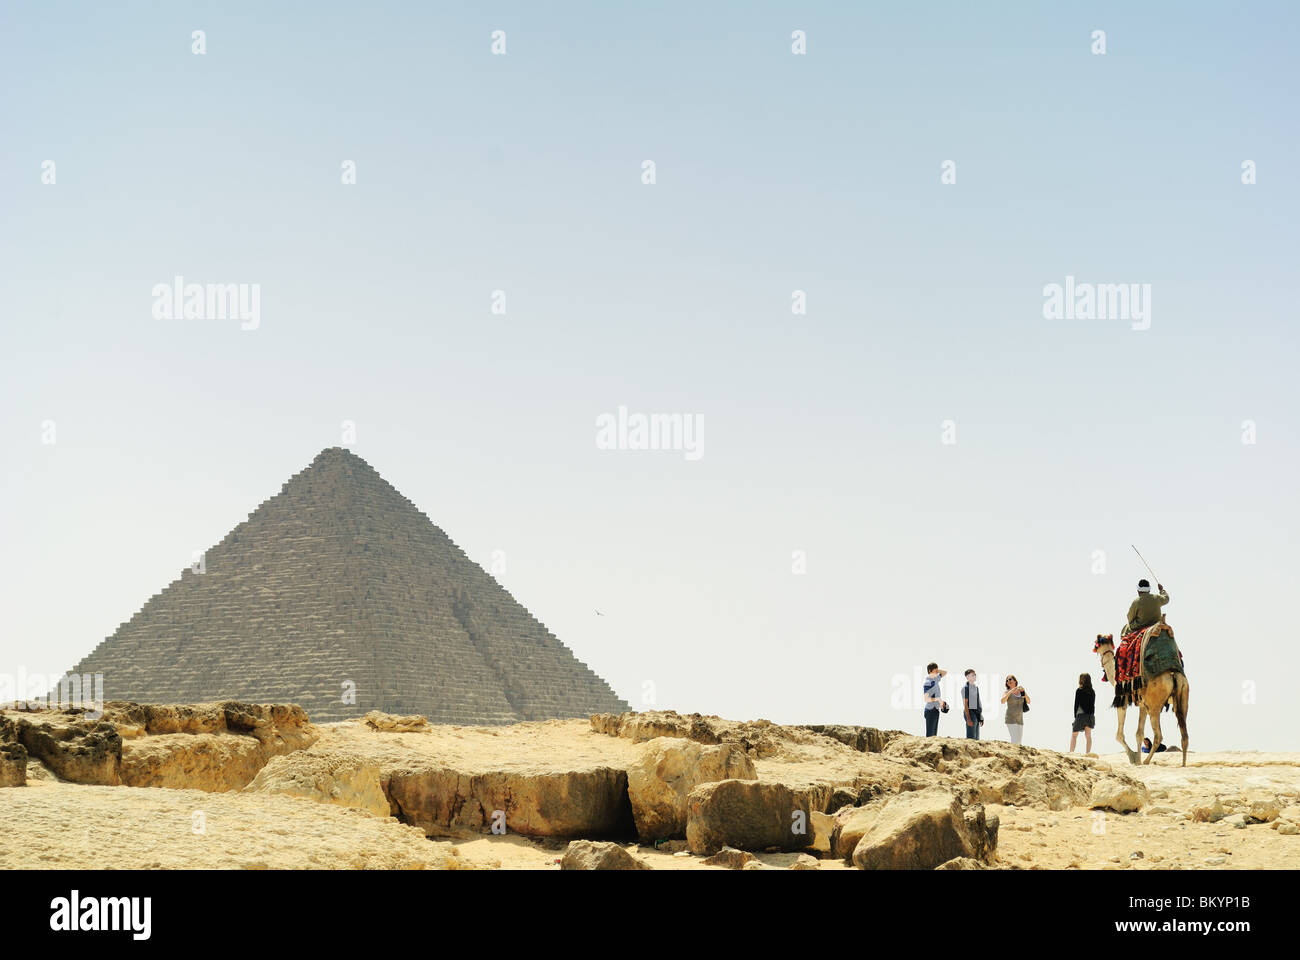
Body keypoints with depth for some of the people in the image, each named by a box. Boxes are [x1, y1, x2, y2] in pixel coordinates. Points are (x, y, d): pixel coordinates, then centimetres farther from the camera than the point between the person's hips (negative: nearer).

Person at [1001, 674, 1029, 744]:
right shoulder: (1007, 692, -4)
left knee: (1019, 741, 4)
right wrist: (1011, 691, -32)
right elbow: (1002, 701, -24)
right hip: (1011, 719, -6)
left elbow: (1028, 701, 3)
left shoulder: (1021, 691, 11)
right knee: (1015, 739, -19)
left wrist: (1024, 692, -13)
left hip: (1020, 719, 6)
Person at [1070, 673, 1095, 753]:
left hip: (1080, 715, -4)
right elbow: (1093, 705, 7)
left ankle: (1071, 752, -4)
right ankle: (1087, 753, 5)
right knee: (1088, 736, 7)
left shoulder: (1079, 691, -9)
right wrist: (1092, 717, 13)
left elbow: (1076, 704, -6)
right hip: (1090, 715, 4)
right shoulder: (1092, 692, 4)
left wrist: (1075, 716, 1)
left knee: (1073, 735, 4)